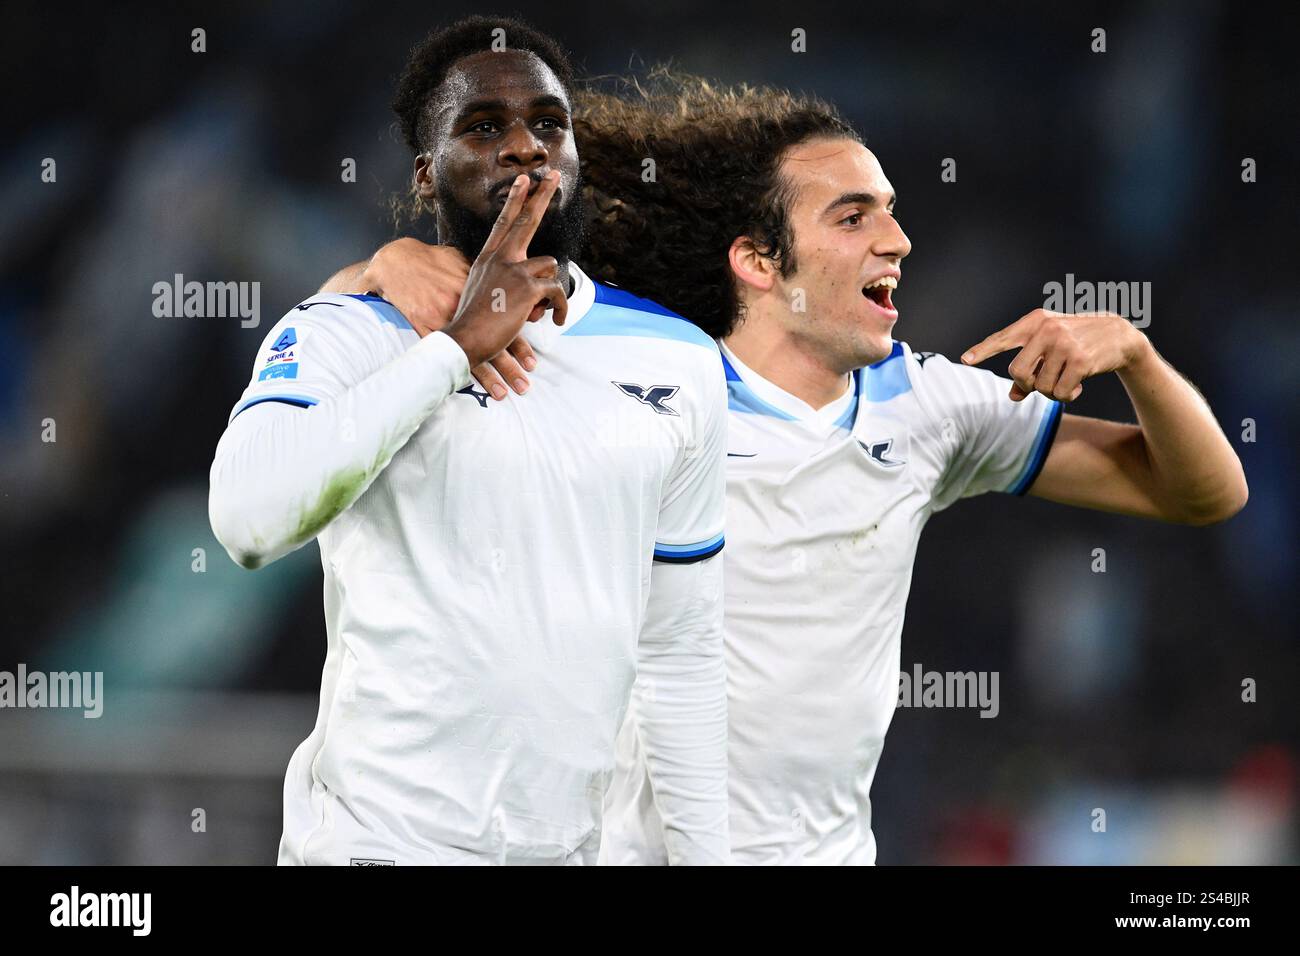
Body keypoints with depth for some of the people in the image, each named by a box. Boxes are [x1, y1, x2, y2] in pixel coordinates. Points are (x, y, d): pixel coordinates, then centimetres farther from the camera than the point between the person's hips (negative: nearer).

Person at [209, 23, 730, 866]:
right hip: (381, 838, -4)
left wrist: (707, 853, 9)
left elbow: (683, 653, 13)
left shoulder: (678, 363, 7)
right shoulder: (344, 335, -6)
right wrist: (458, 346, -21)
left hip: (569, 841, 4)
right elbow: (249, 520, -26)